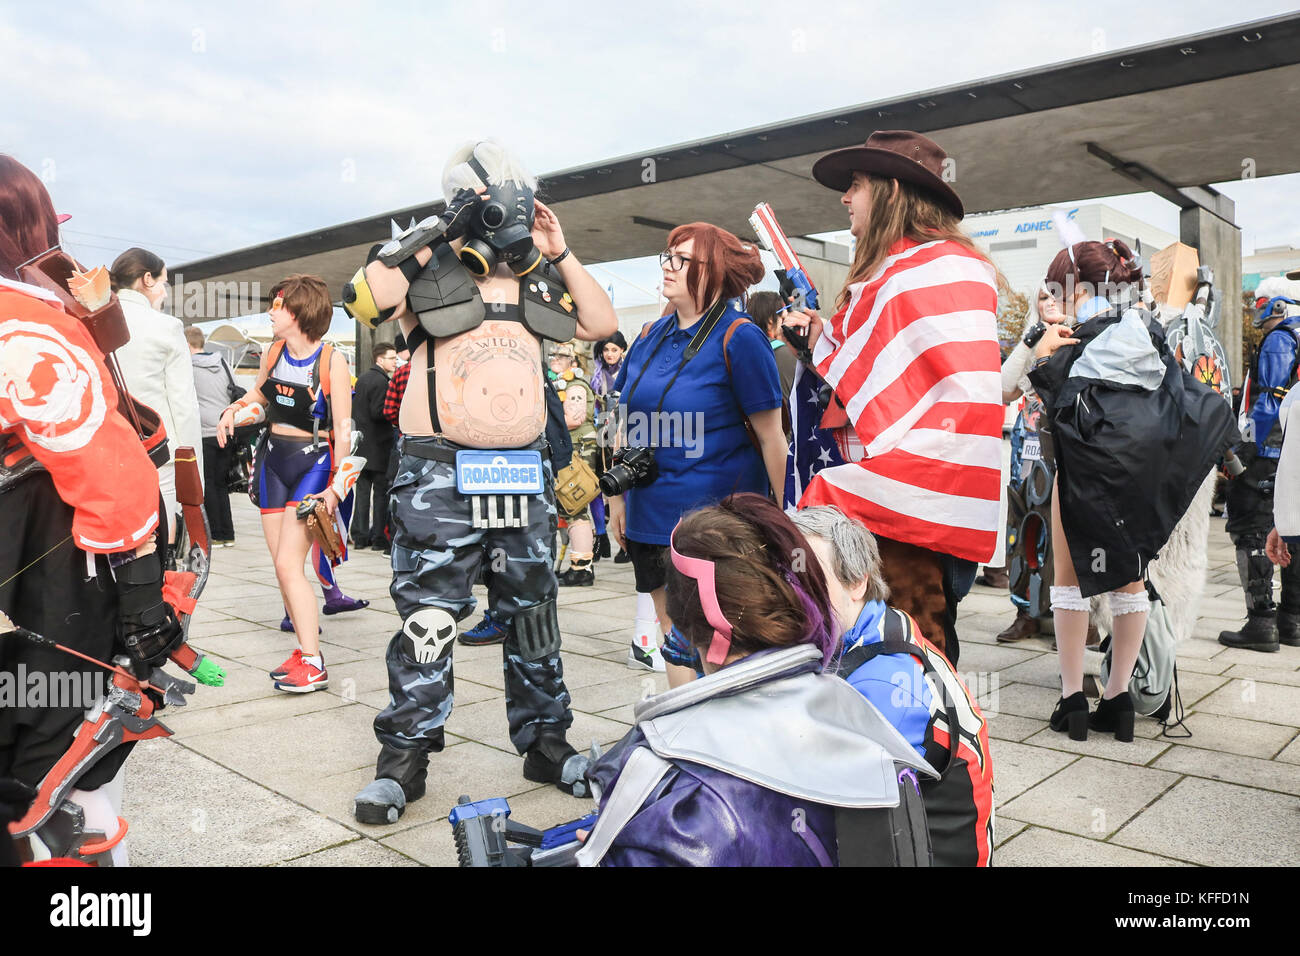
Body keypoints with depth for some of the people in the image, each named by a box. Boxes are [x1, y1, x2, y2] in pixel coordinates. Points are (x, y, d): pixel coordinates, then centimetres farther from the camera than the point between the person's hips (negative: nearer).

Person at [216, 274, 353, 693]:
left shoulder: (331, 360, -12)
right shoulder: (273, 352, 6)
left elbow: (343, 428, -12)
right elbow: (258, 395, 26)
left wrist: (337, 486, -16)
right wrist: (233, 411, 5)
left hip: (312, 460, -6)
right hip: (272, 457, 7)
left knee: (288, 564, -14)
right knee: (282, 564, 7)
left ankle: (312, 663, -9)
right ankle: (304, 631, 21)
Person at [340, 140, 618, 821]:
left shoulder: (534, 278, 14)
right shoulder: (429, 267, 0)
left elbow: (602, 325, 14)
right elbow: (365, 300, -17)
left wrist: (559, 255, 6)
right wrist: (433, 238, -16)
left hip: (523, 470, 5)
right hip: (440, 470, -4)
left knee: (532, 610, 12)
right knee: (427, 614, 0)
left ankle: (545, 742, 27)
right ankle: (404, 756, 16)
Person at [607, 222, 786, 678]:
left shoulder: (739, 338, -9)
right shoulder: (651, 336, 10)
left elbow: (771, 437, -10)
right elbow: (629, 424, 17)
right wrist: (618, 496, 15)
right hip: (650, 516, 6)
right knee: (672, 632, 14)